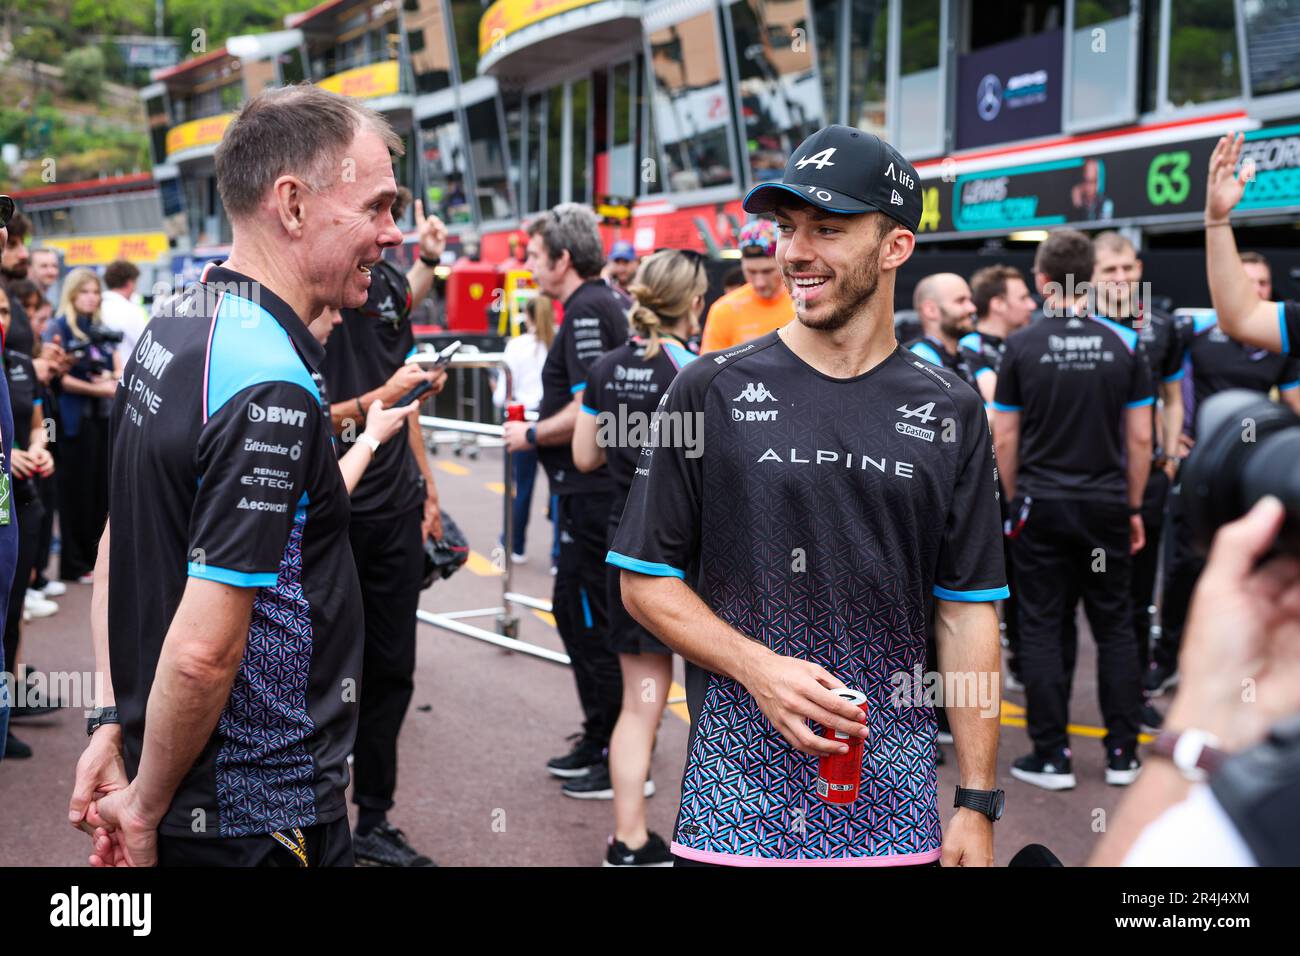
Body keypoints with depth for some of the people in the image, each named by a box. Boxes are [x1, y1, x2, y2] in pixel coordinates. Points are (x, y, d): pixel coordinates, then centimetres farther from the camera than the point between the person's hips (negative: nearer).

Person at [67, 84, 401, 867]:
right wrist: (146, 809, -14)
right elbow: (202, 650, -28)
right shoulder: (273, 388, -25)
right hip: (264, 818, -9)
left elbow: (120, 541, 12)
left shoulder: (169, 329, 5)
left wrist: (114, 723, 11)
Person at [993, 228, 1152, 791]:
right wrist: (1134, 506, 10)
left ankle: (1051, 756, 8)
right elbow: (1140, 437, 0)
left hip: (1041, 506, -2)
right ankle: (1122, 753, 16)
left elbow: (1005, 438, -3)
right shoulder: (1123, 344, -1)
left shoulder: (1022, 347, -6)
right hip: (1106, 505, 2)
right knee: (1114, 627, 11)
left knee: (1042, 629, 5)